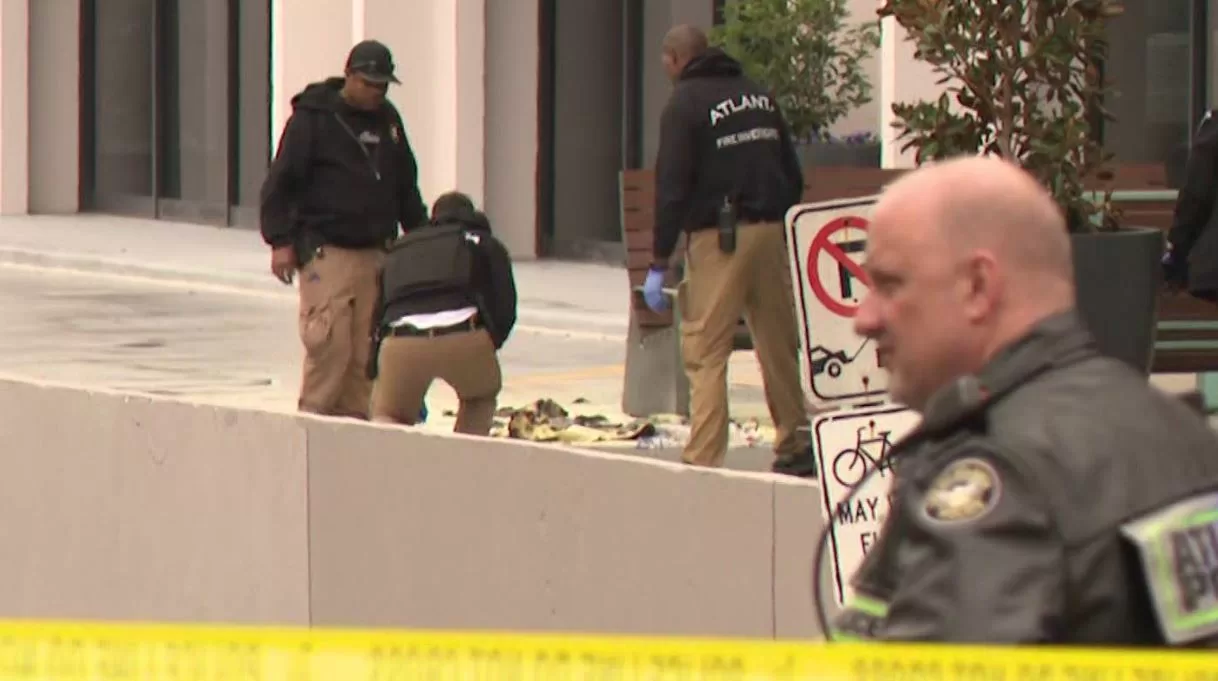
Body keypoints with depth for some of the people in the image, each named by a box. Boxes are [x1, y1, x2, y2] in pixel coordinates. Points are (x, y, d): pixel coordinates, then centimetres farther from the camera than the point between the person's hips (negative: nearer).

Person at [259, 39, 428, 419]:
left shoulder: (388, 121, 15)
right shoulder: (313, 118, -4)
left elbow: (406, 185, 27)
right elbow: (280, 182, -5)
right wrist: (281, 241, -11)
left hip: (375, 253, 6)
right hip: (327, 252, -6)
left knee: (367, 345, 2)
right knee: (328, 339, -14)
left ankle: (353, 417, 9)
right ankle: (313, 419, -6)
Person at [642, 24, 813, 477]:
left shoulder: (686, 104, -3)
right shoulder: (759, 96, 15)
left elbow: (671, 187, -9)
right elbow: (793, 176, 17)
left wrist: (659, 263, -8)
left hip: (718, 238, -6)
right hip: (771, 232, 6)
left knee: (704, 351, -6)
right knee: (780, 345, 14)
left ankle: (702, 459, -14)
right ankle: (797, 448, 20)